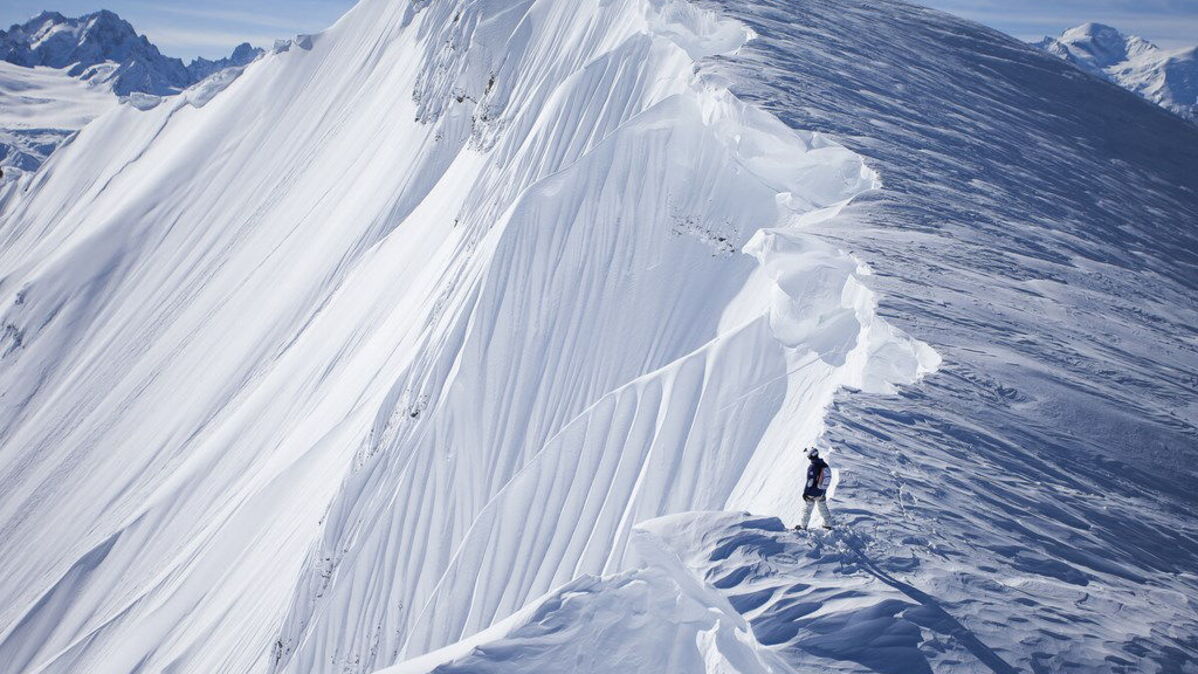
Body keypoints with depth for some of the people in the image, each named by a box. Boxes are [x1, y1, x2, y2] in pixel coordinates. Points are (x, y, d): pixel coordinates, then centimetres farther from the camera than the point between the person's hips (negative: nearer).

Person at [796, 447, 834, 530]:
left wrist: (805, 492, -13)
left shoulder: (812, 467, -24)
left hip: (811, 493, -6)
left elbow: (810, 482, -23)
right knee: (823, 508, 23)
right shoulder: (825, 465, -4)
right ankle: (828, 524, 30)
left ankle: (803, 526, 17)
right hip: (822, 493, 6)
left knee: (807, 510, 9)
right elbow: (828, 478, 8)